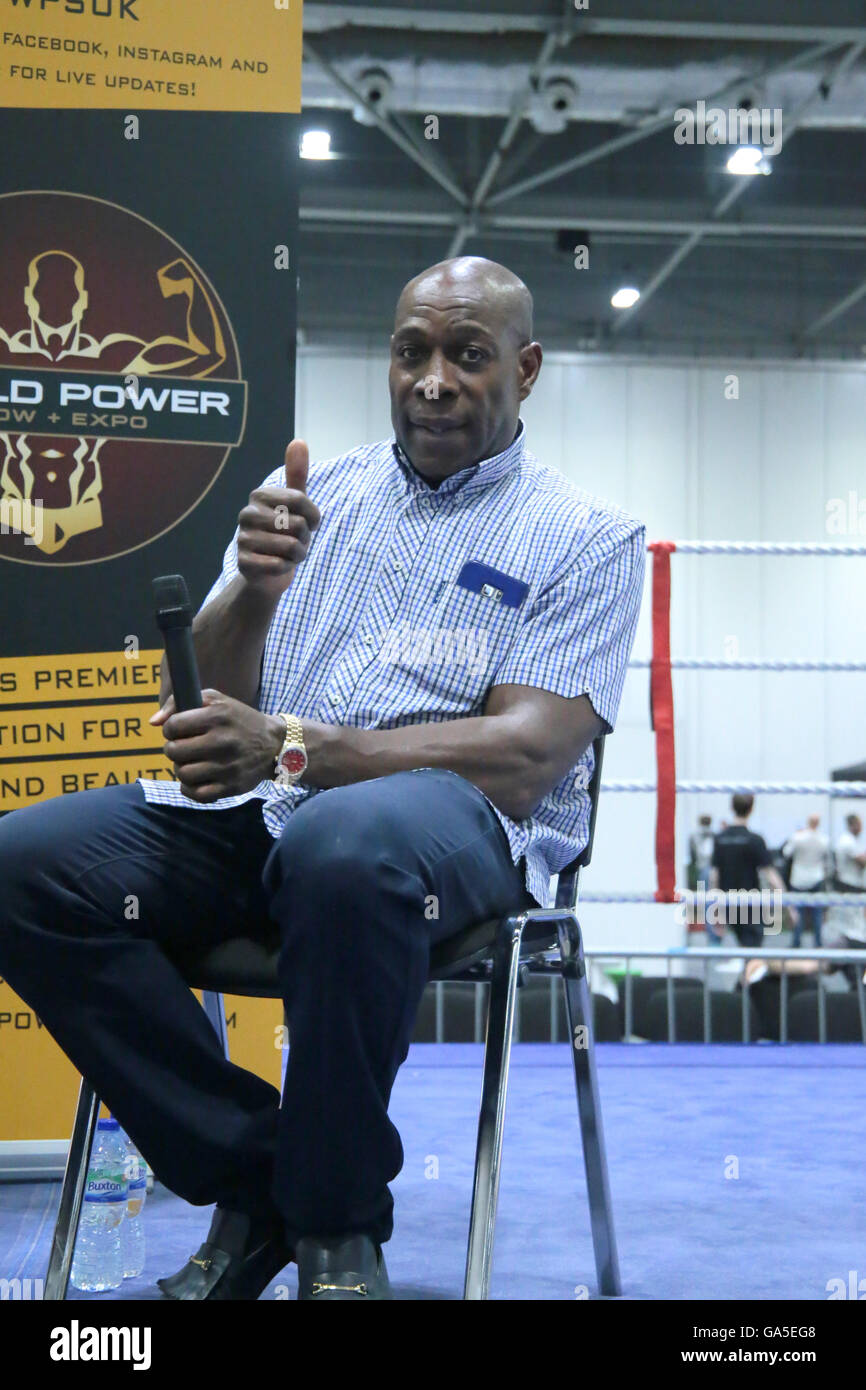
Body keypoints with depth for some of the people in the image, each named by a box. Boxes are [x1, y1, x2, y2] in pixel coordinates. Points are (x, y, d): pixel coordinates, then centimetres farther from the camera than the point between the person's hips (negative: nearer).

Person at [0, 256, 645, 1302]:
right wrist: (254, 586, -11)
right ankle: (252, 1181, -9)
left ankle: (337, 1225, -16)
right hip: (253, 816, 5)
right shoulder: (316, 496, 18)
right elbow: (201, 704, 12)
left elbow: (526, 758, -10)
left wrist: (293, 746, -21)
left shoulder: (584, 538, 5)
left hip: (459, 820, -4)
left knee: (341, 848, -40)